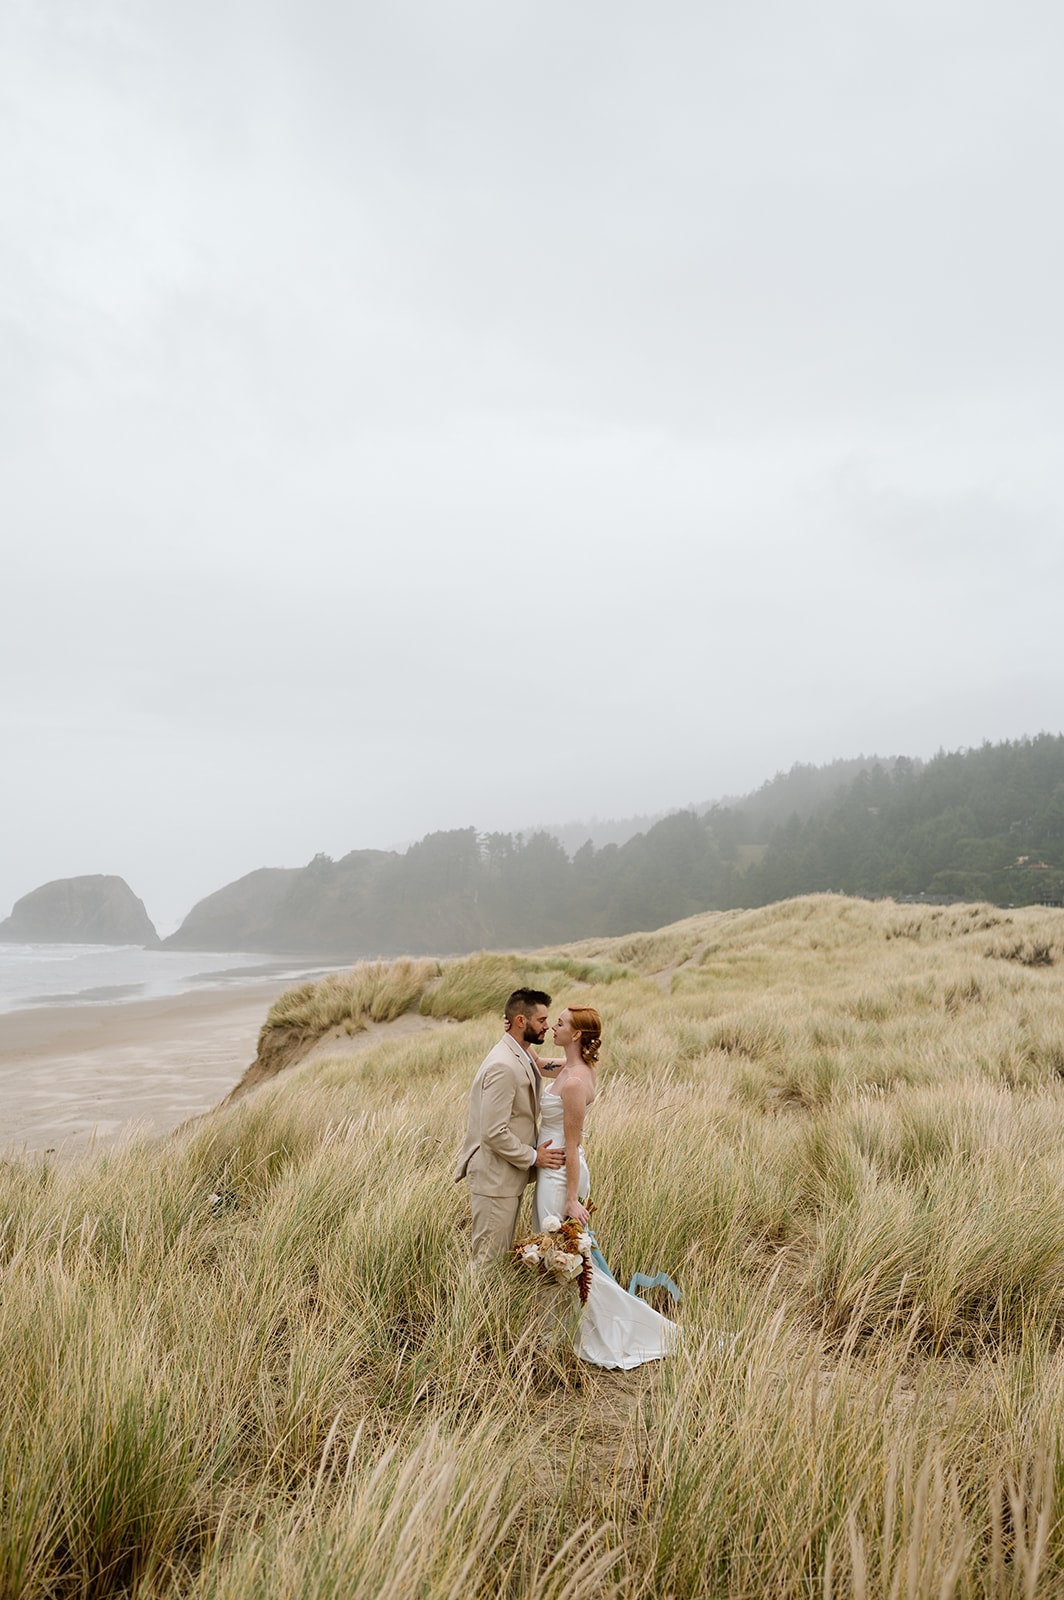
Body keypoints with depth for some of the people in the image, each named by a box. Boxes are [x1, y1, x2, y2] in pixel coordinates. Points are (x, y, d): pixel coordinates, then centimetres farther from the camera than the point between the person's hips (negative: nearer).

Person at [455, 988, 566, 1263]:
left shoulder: (526, 1054, 6)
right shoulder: (502, 1067, -26)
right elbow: (494, 1134, -26)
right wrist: (533, 1157, -16)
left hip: (511, 1173, 10)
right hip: (495, 1177, -10)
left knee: (505, 1250, 20)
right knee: (490, 1257, 3)